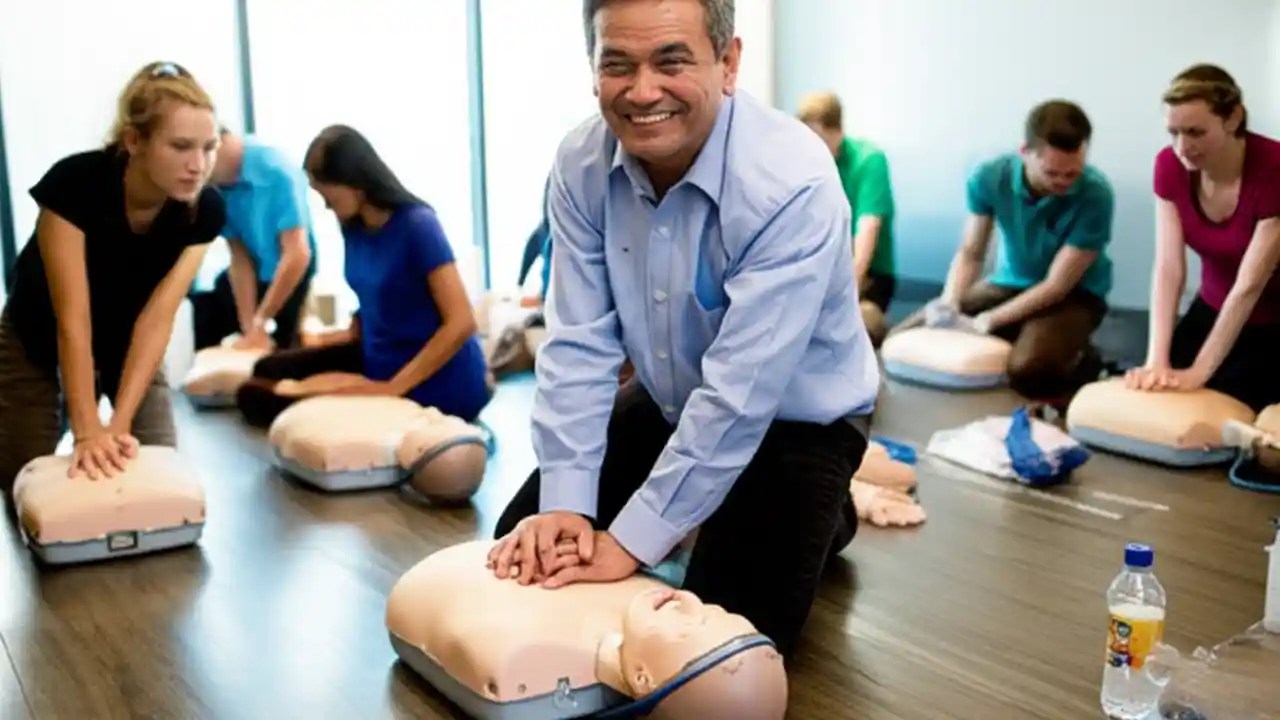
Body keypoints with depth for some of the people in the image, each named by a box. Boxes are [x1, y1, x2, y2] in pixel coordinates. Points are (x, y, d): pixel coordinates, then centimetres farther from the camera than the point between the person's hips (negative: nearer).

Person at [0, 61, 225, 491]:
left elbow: (157, 318, -28)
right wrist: (88, 433, -39)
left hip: (126, 338, 2)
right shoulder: (73, 183, -35)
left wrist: (118, 427, -34)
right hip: (38, 338, -2)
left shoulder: (205, 210, -26)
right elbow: (72, 320, -35)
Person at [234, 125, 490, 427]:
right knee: (268, 370, 4)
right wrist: (354, 332, 5)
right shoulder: (353, 226, 2)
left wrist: (393, 387, -25)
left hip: (438, 385, -8)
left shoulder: (418, 225, -20)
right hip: (380, 360, 8)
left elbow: (461, 323, -25)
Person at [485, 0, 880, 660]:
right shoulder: (581, 164, -15)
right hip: (666, 403, 5)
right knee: (525, 552, 7)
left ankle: (822, 516, 18)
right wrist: (564, 503, -22)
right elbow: (578, 343, -14)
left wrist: (631, 540, -29)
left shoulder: (791, 185, -33)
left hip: (792, 419, -5)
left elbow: (740, 396, -32)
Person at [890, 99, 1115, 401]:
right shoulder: (990, 177, -16)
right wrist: (949, 301, -26)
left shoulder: (1095, 195, -27)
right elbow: (970, 253, -5)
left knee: (1026, 368, -37)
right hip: (1008, 284, 4)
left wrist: (985, 322, -26)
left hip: (1074, 294, -4)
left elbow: (1057, 286, -22)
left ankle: (1080, 362, -1)